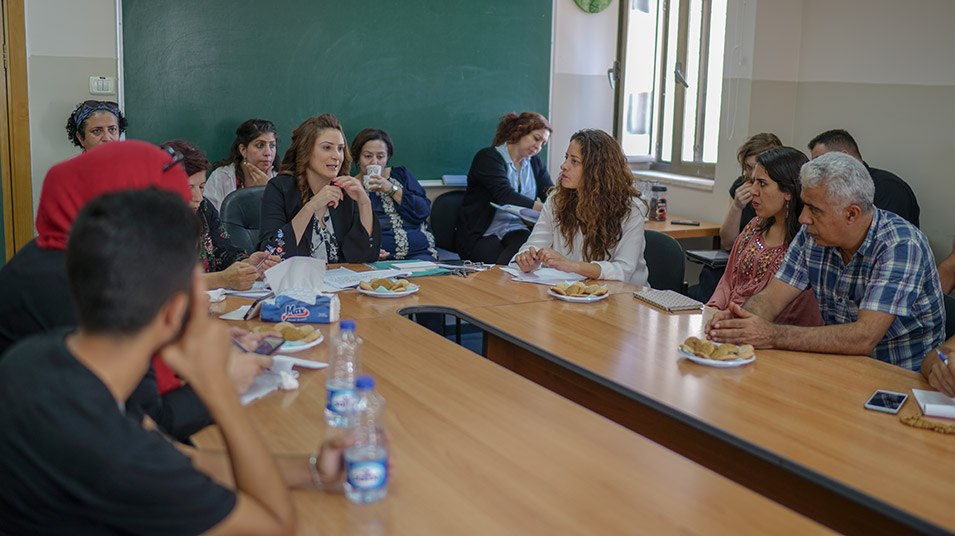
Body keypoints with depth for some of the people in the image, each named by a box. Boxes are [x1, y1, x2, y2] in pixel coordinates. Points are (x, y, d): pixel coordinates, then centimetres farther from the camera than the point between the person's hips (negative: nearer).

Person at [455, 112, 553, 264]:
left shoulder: (535, 163, 17)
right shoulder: (488, 157, -6)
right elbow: (506, 197, -21)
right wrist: (543, 208, -33)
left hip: (516, 231, 5)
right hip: (481, 235, -4)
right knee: (502, 264, -34)